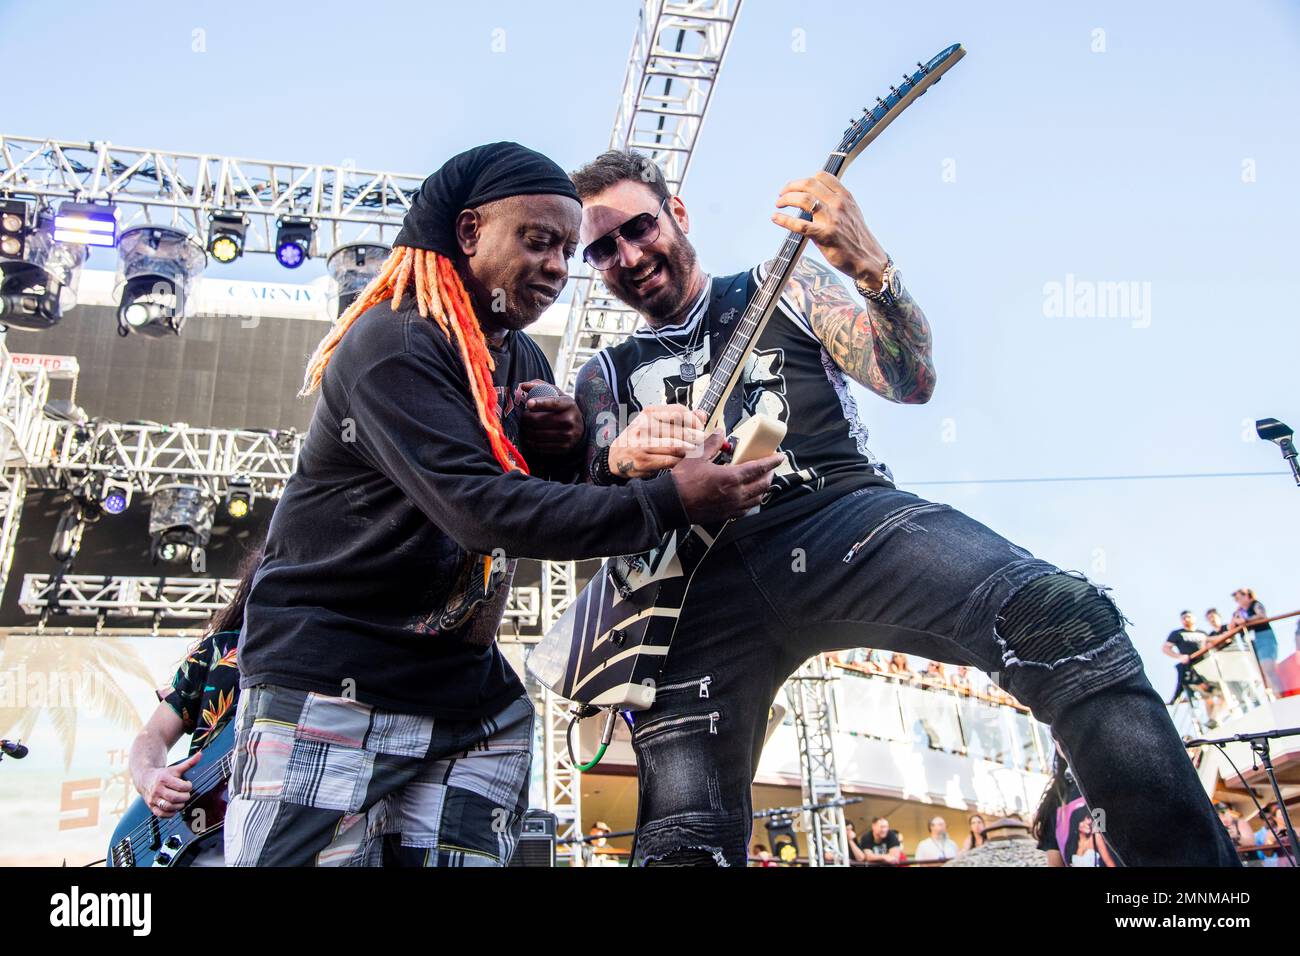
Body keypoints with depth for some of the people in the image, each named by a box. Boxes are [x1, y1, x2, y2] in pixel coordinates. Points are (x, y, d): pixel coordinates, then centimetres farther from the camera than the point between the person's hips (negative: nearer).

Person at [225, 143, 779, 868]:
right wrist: (670, 502, -28)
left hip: (468, 695, 7)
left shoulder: (525, 360, 11)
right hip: (330, 688, -7)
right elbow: (478, 508, -27)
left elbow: (554, 503, 18)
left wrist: (567, 450, -5)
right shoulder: (395, 342, -15)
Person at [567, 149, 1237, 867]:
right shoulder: (604, 376, 25)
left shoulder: (784, 288, 20)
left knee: (1064, 615, -27)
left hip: (842, 511, -1)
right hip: (704, 582, 2)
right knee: (682, 834, -18)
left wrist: (869, 267, -10)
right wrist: (620, 463, -10)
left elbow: (911, 381, 7)